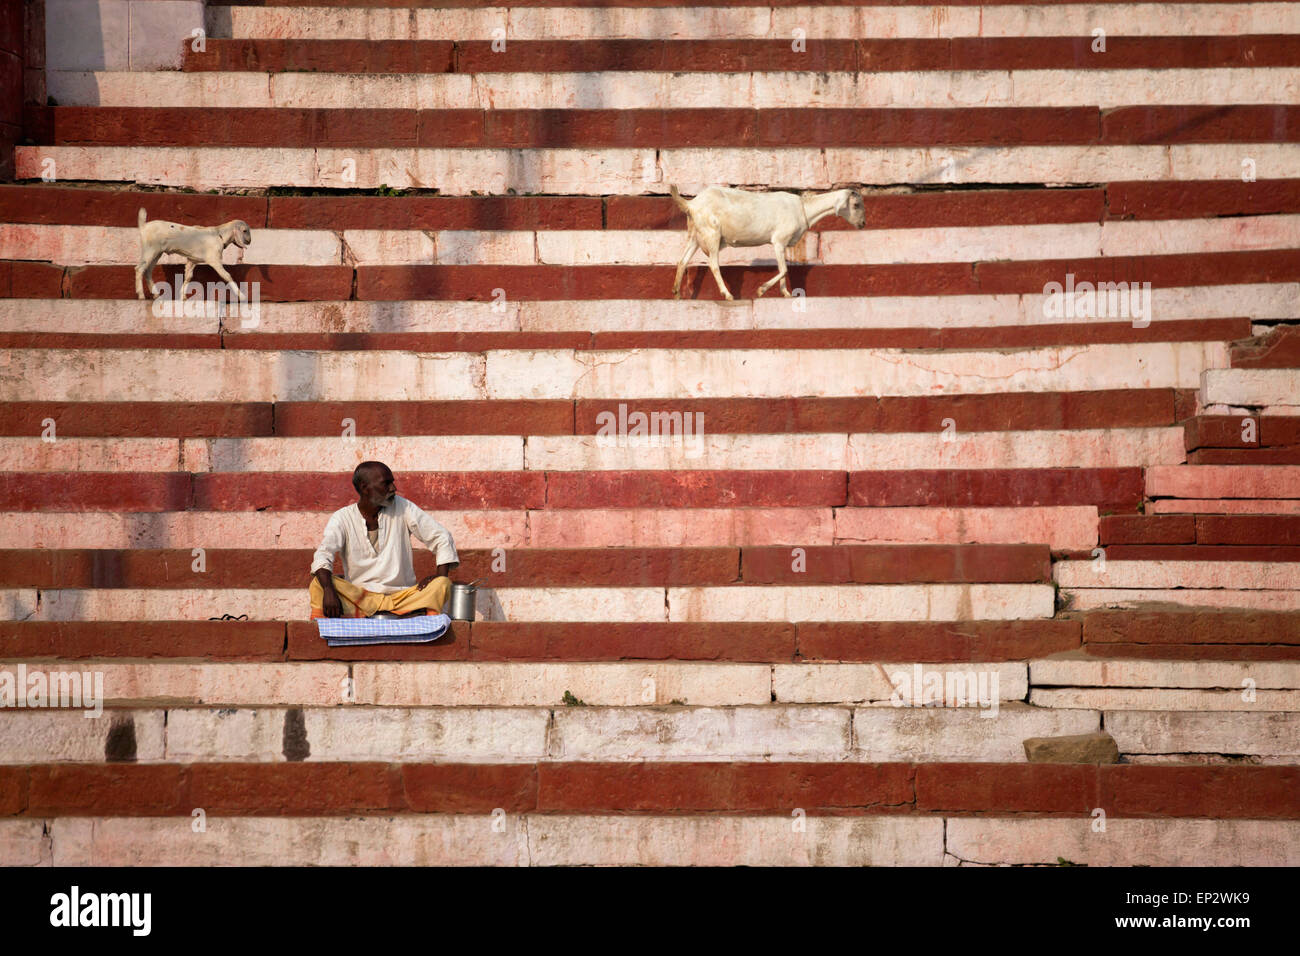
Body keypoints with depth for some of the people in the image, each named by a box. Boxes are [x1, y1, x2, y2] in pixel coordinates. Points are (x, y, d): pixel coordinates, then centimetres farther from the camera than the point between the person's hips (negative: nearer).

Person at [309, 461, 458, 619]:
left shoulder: (402, 508, 3)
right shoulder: (342, 518, -1)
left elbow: (441, 537, 5)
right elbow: (323, 554, -16)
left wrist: (441, 574, -12)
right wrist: (329, 591, -36)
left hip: (402, 597, 1)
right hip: (358, 598, -1)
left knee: (442, 584, -26)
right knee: (318, 583, -27)